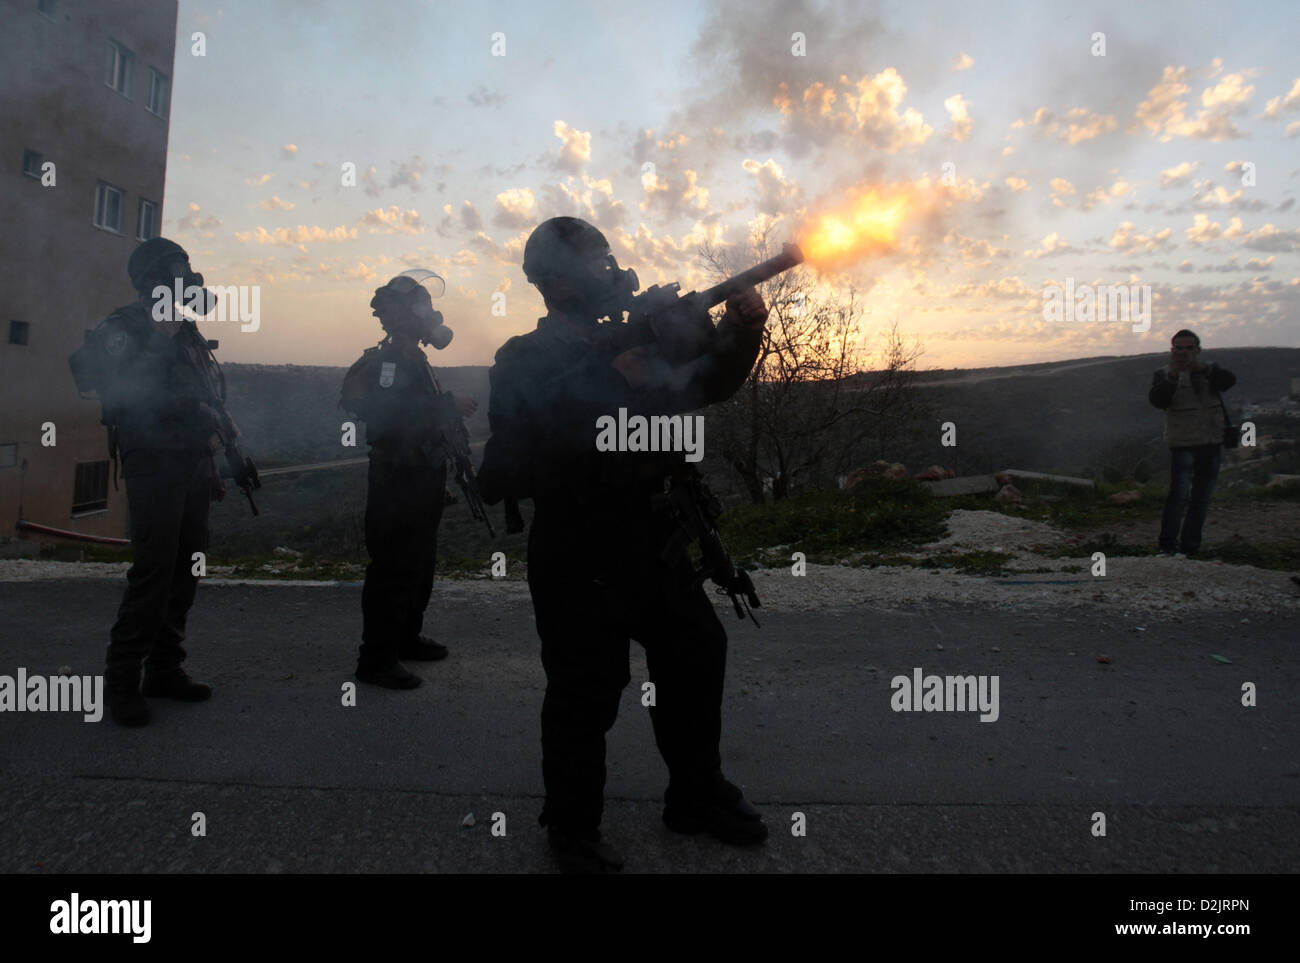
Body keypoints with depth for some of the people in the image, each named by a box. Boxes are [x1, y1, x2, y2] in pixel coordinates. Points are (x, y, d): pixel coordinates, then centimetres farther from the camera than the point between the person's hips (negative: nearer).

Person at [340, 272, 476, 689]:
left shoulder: (413, 359, 16)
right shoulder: (385, 361, -14)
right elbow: (390, 415, -29)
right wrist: (448, 405, -27)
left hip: (421, 481, 10)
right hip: (397, 482, -10)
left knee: (419, 564, 17)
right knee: (392, 568, -6)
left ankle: (406, 637, 31)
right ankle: (376, 658, 1)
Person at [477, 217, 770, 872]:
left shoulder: (632, 334, 10)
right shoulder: (526, 364, -9)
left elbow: (709, 383, 17)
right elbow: (506, 473, -23)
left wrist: (742, 332, -4)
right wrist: (617, 383, -25)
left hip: (653, 544, 7)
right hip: (578, 560, -7)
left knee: (697, 657, 16)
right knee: (585, 693, 1)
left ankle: (697, 797, 36)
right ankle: (572, 826, 25)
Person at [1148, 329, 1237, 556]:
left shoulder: (1210, 371, 11)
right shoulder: (1165, 375, 2)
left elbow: (1230, 380, -11)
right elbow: (1157, 400, -16)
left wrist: (1200, 368, -26)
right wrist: (1173, 375, -29)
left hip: (1212, 444, 4)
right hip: (1183, 444, -4)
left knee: (1201, 499, 8)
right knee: (1179, 493, -18)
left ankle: (1189, 548, 17)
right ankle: (1168, 545, -16)